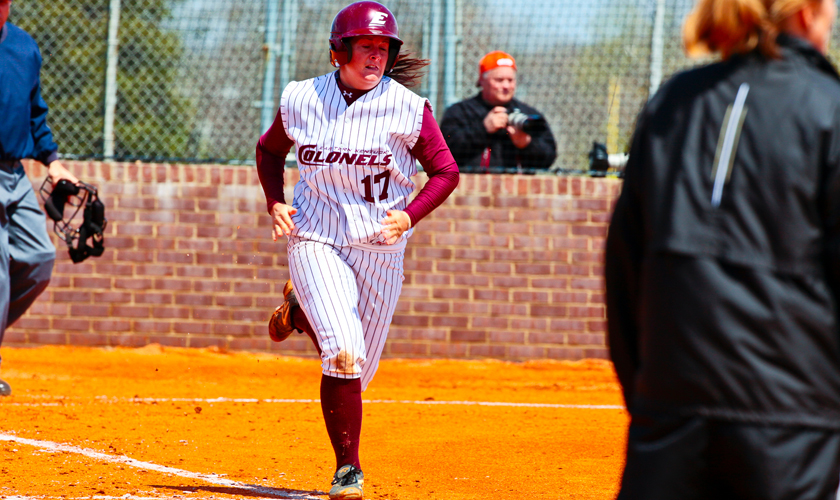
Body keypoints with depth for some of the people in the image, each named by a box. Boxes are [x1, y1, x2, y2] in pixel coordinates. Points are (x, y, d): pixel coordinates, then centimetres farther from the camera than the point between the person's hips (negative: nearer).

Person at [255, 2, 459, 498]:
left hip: (379, 247, 1)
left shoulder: (407, 108, -8)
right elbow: (270, 150, 16)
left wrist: (410, 216, -17)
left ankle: (304, 313, 39)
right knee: (344, 354, -21)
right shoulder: (301, 100, -2)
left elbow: (445, 172, -1)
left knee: (358, 369, 8)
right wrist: (276, 204, -1)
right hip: (315, 241, -1)